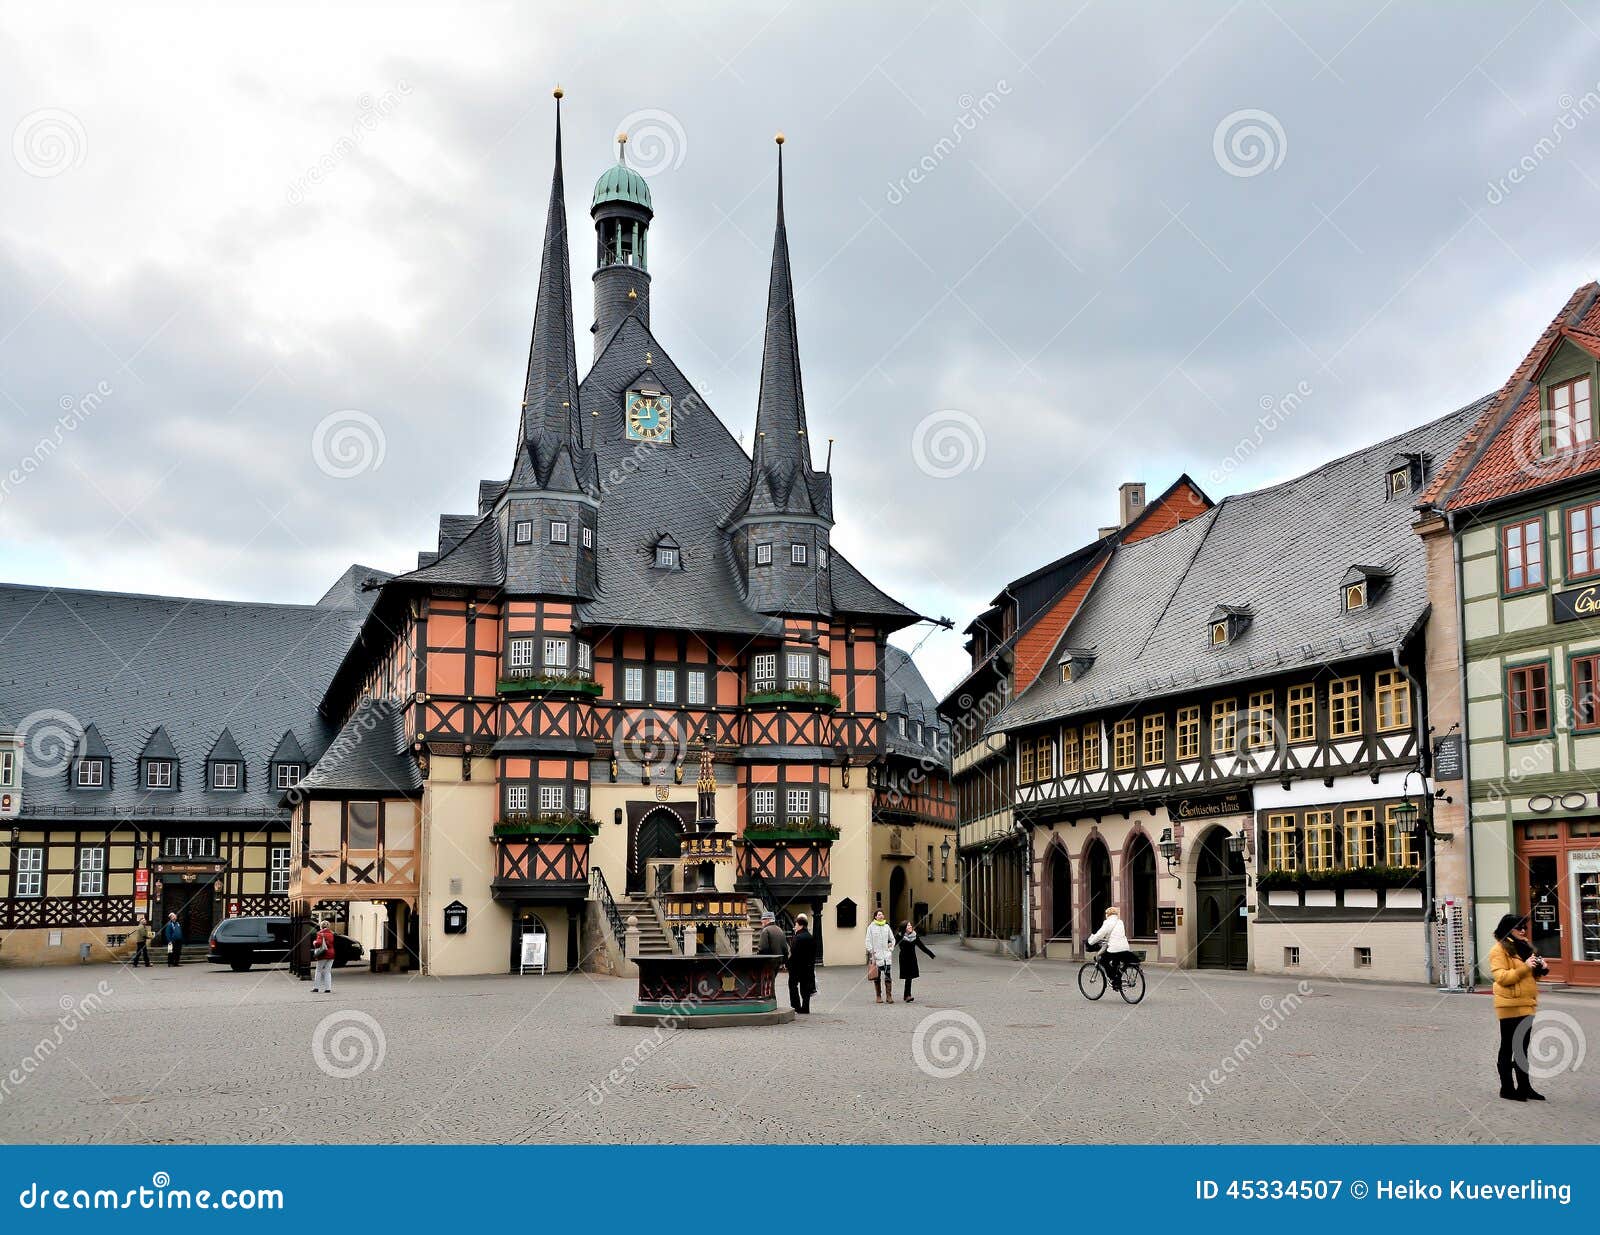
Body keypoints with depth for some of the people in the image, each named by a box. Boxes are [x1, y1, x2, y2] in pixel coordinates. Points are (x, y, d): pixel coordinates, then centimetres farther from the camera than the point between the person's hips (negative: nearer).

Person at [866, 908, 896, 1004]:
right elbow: (868, 941, -1)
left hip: (886, 955, 2)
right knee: (877, 977, 3)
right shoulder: (871, 927, 0)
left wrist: (891, 949, 8)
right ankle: (878, 997, 10)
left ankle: (889, 996, -3)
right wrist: (871, 953, -7)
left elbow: (892, 939, 21)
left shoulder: (887, 927, 10)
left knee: (888, 976, -5)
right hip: (876, 955, -2)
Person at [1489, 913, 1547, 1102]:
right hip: (1510, 1006, -8)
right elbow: (1501, 977, -19)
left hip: (1526, 1005, 8)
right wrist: (1524, 967, -24)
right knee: (1508, 1048, 0)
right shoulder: (1499, 950, -9)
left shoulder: (1523, 946, 16)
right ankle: (1507, 1088, 6)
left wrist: (1540, 968, 5)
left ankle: (1524, 1088, 21)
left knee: (1522, 1048, 14)